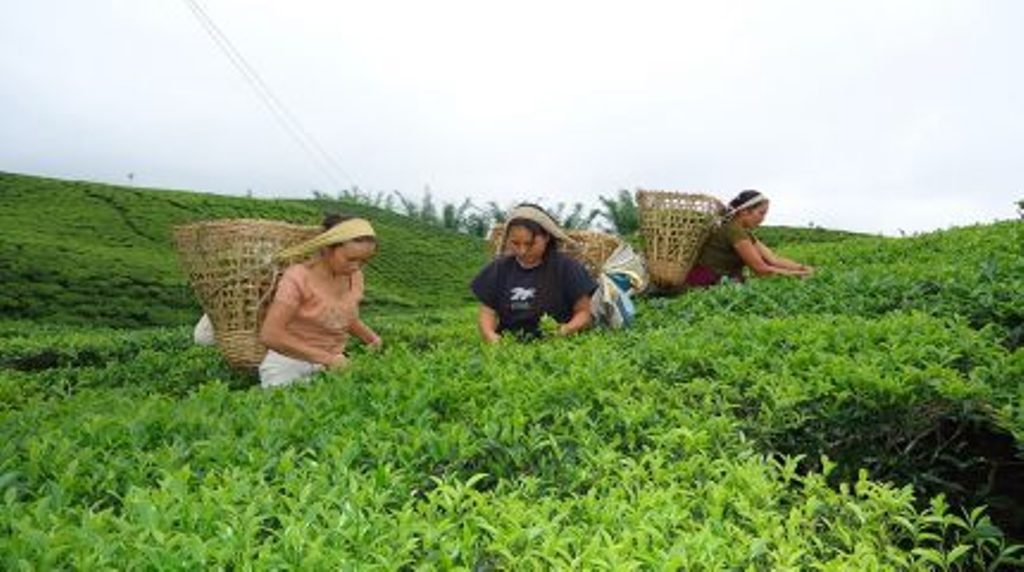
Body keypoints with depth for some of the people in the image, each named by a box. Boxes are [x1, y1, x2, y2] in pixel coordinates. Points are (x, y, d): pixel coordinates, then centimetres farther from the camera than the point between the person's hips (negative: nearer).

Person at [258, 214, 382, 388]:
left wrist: (371, 337, -2)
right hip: (289, 367, -5)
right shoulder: (299, 277, -16)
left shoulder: (355, 277, 0)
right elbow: (270, 334, -22)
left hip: (330, 366, 5)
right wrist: (325, 357, -28)